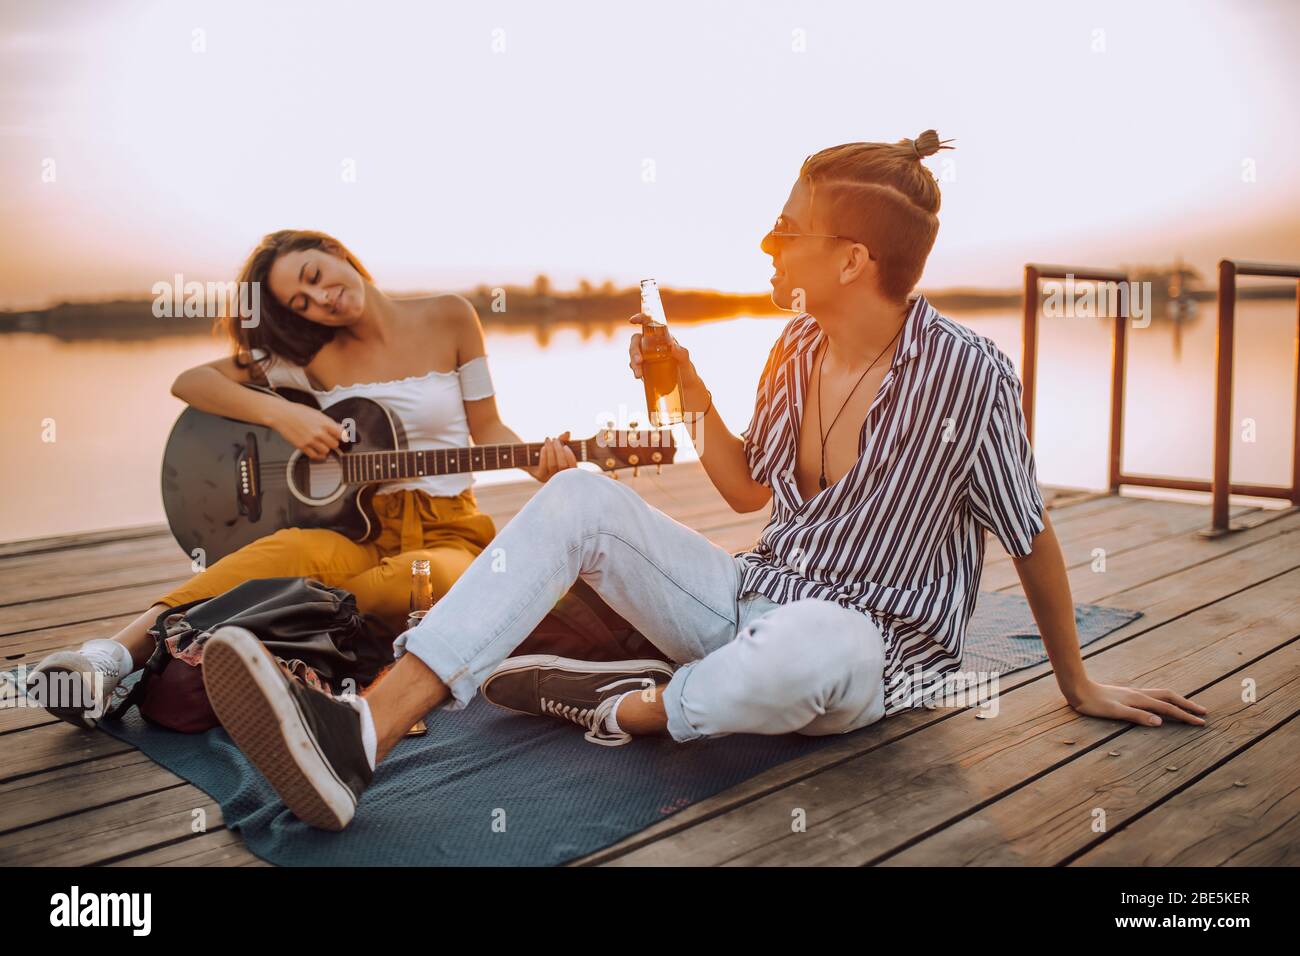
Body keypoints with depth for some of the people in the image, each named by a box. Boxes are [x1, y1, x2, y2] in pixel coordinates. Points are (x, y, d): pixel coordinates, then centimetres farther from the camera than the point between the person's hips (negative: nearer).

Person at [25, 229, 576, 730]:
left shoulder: (448, 319, 5)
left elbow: (486, 429, 9)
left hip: (449, 532, -1)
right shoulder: (314, 354, 8)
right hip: (358, 528, 1)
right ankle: (113, 656, -50)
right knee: (288, 553, -35)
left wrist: (537, 461, -12)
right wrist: (281, 413, -13)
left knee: (414, 582, -38)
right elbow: (190, 382, 4)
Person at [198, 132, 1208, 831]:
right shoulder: (798, 349, 1)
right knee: (579, 495, -14)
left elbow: (1032, 536, -8)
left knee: (814, 640, -45)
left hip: (874, 654, -6)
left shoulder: (967, 372, -18)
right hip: (753, 604, 6)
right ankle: (360, 738, -28)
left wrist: (1080, 687, 2)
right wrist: (690, 390, 2)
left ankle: (621, 707, -15)